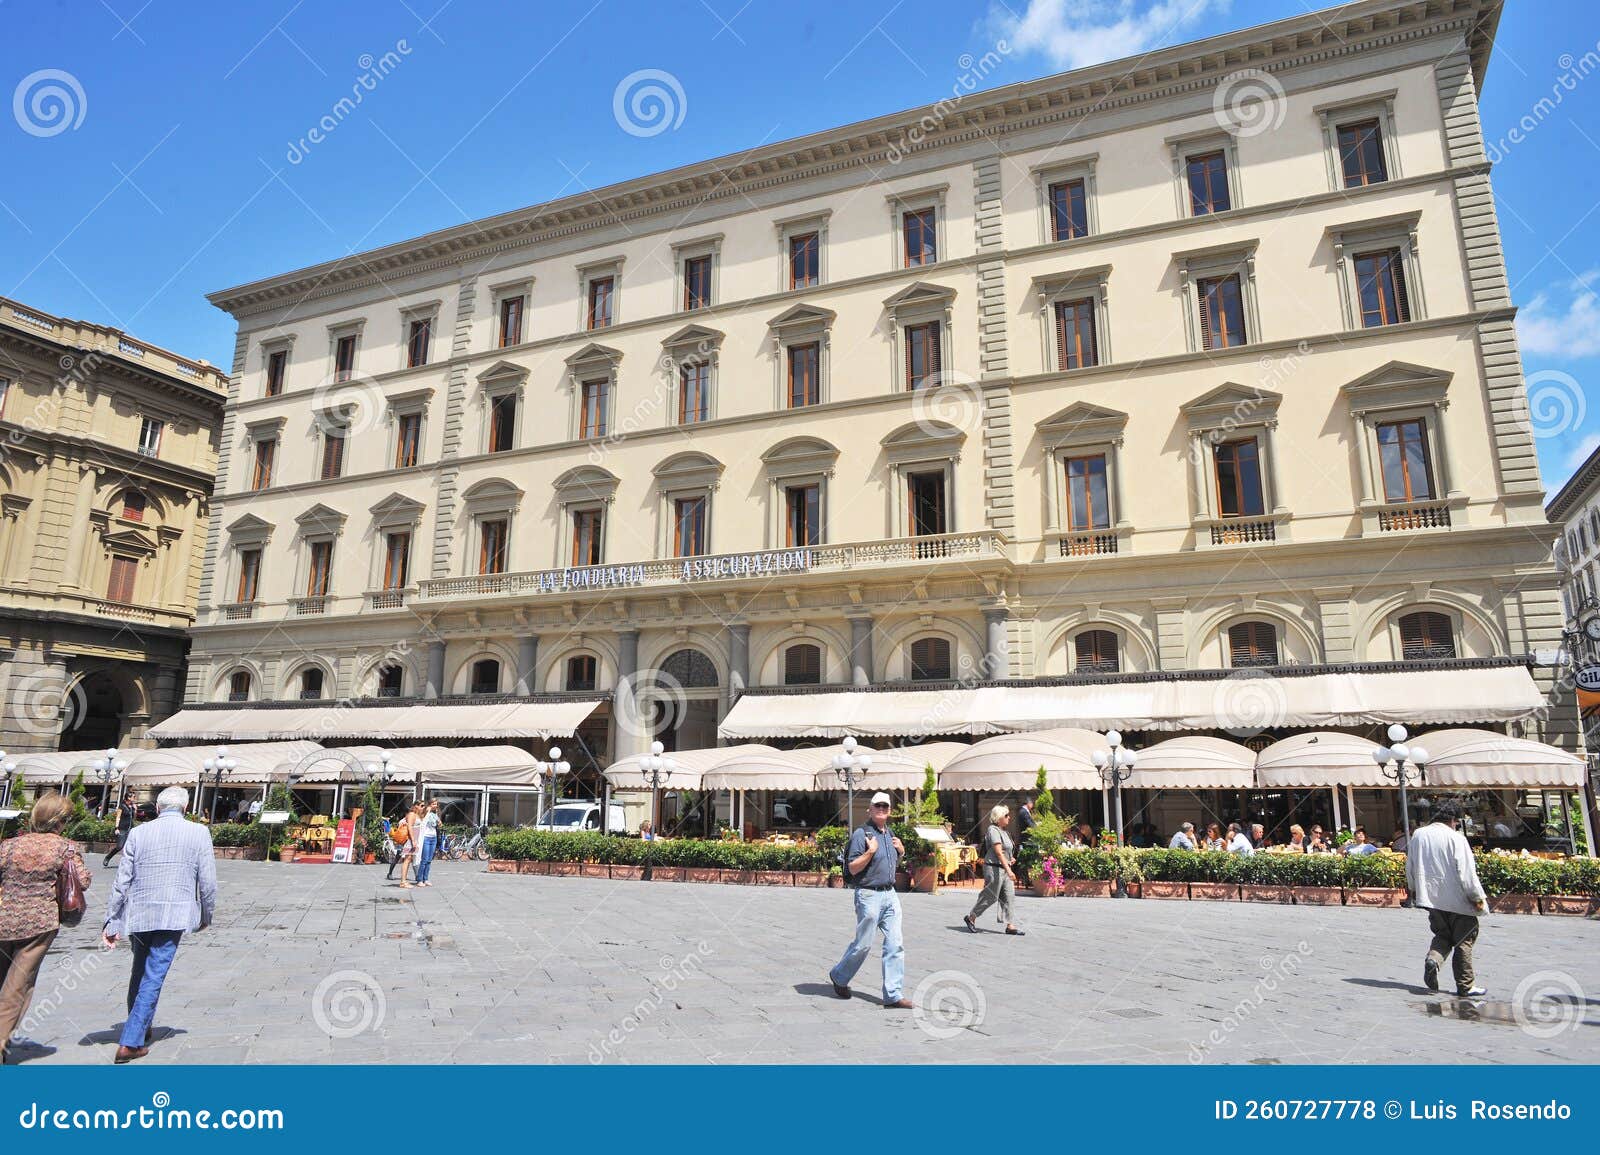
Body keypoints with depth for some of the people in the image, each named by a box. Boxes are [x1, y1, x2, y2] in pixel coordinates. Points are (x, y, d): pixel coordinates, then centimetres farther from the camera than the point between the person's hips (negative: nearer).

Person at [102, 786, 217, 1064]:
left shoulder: (139, 833, 3)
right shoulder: (198, 833, -4)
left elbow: (122, 881, 3)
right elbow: (207, 881, -3)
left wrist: (111, 923, 10)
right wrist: (206, 916, 11)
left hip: (138, 914, 4)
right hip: (174, 915, -4)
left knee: (139, 972, 22)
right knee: (153, 977, 1)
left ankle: (139, 1029, 35)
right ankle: (131, 1043, -1)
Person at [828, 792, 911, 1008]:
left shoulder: (890, 833, 14)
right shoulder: (861, 833, -10)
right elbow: (853, 868, -13)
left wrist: (901, 851, 7)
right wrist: (870, 852, -23)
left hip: (890, 894, 7)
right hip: (869, 895, -7)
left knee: (895, 945, 1)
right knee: (863, 944, 3)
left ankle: (893, 996, 6)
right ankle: (839, 976, 28)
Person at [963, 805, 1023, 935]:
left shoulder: (1002, 831, 15)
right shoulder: (993, 830, -14)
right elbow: (998, 852, -21)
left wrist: (1010, 860, 7)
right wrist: (1008, 869, -25)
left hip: (1003, 868, 9)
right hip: (994, 868, -9)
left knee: (1008, 896, 5)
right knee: (991, 896, -2)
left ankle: (1010, 926, 7)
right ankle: (971, 917, 14)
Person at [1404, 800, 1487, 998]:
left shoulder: (1418, 835, 5)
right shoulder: (1456, 838, -13)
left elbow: (1410, 867, 13)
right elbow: (1466, 872, -14)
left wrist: (1414, 891, 26)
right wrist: (1478, 897, -4)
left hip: (1431, 897, 5)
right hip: (1457, 900, -5)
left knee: (1442, 934, 19)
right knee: (1464, 940, 9)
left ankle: (1433, 959, -8)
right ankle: (1465, 987, 14)